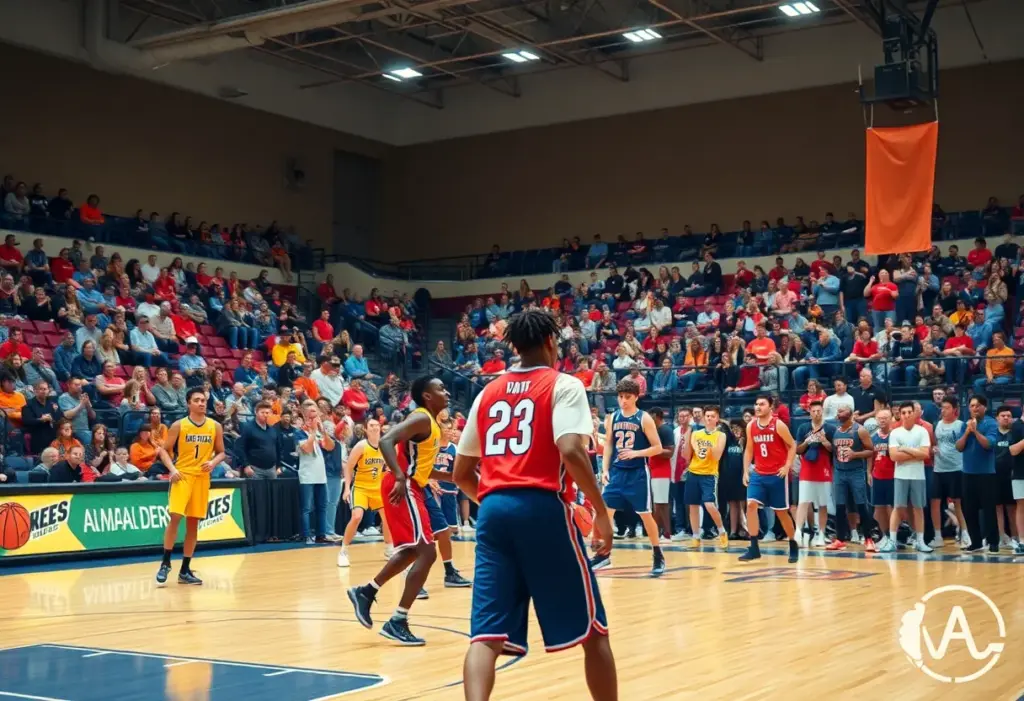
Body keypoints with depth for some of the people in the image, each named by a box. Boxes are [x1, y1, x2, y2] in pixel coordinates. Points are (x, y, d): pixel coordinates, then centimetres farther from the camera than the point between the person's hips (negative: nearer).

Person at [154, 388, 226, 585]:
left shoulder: (215, 426, 5)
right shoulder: (178, 425, -2)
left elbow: (221, 452, 12)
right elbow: (164, 450, 0)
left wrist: (213, 463, -9)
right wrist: (172, 469, -15)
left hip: (202, 477, 3)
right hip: (182, 475, -3)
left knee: (193, 523, 6)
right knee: (175, 517, -16)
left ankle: (185, 570, 13)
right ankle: (165, 563, -2)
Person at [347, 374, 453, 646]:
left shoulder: (430, 422, 17)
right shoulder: (421, 418, -13)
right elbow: (386, 441, -27)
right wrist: (400, 478, -36)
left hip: (410, 487, 10)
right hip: (403, 488, -10)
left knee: (412, 551, 20)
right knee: (427, 552, -11)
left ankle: (365, 592, 29)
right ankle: (398, 622, -9)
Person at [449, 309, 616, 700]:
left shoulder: (488, 393, 19)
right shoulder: (564, 385, 3)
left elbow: (461, 473, 20)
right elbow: (571, 451, -14)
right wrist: (602, 511, -5)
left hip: (493, 510, 4)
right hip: (544, 509, -4)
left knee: (487, 633, -1)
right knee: (592, 629, 10)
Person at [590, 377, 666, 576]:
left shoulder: (644, 418, -6)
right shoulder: (612, 418, 6)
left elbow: (657, 448, -7)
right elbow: (608, 445, 12)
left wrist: (635, 453, -20)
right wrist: (605, 469, 2)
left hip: (638, 473, -4)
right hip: (616, 472, 4)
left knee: (645, 514, 2)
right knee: (605, 511, 0)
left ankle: (658, 556, 14)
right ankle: (604, 554, 11)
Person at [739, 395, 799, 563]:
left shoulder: (778, 425, -10)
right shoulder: (751, 426, 3)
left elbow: (792, 445, -4)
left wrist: (787, 466, -13)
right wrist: (746, 471, 5)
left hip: (777, 475, -4)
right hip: (758, 474, 4)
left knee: (781, 511, 4)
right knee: (751, 505, -13)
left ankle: (793, 546, 24)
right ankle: (754, 548, -10)